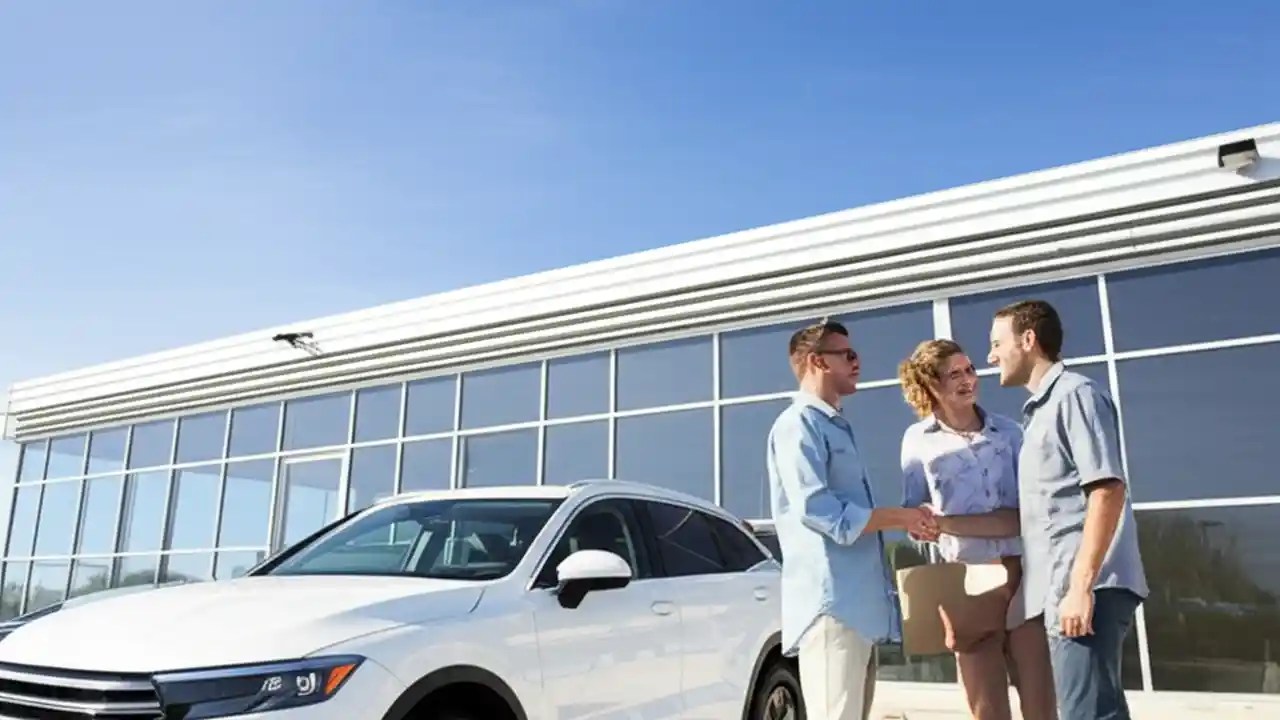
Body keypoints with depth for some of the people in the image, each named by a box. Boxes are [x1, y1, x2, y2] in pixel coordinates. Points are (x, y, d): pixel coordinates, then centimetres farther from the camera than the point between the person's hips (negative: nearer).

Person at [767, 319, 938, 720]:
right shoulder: (799, 424, -8)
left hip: (861, 605, 10)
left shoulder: (836, 428, 23)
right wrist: (900, 517, -11)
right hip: (832, 603, -10)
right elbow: (816, 510, -19)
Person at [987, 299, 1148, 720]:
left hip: (1085, 588, -9)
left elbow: (1108, 490, -16)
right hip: (1060, 586, 9)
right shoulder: (1041, 409, 21)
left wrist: (1081, 586, -21)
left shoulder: (1074, 394, -6)